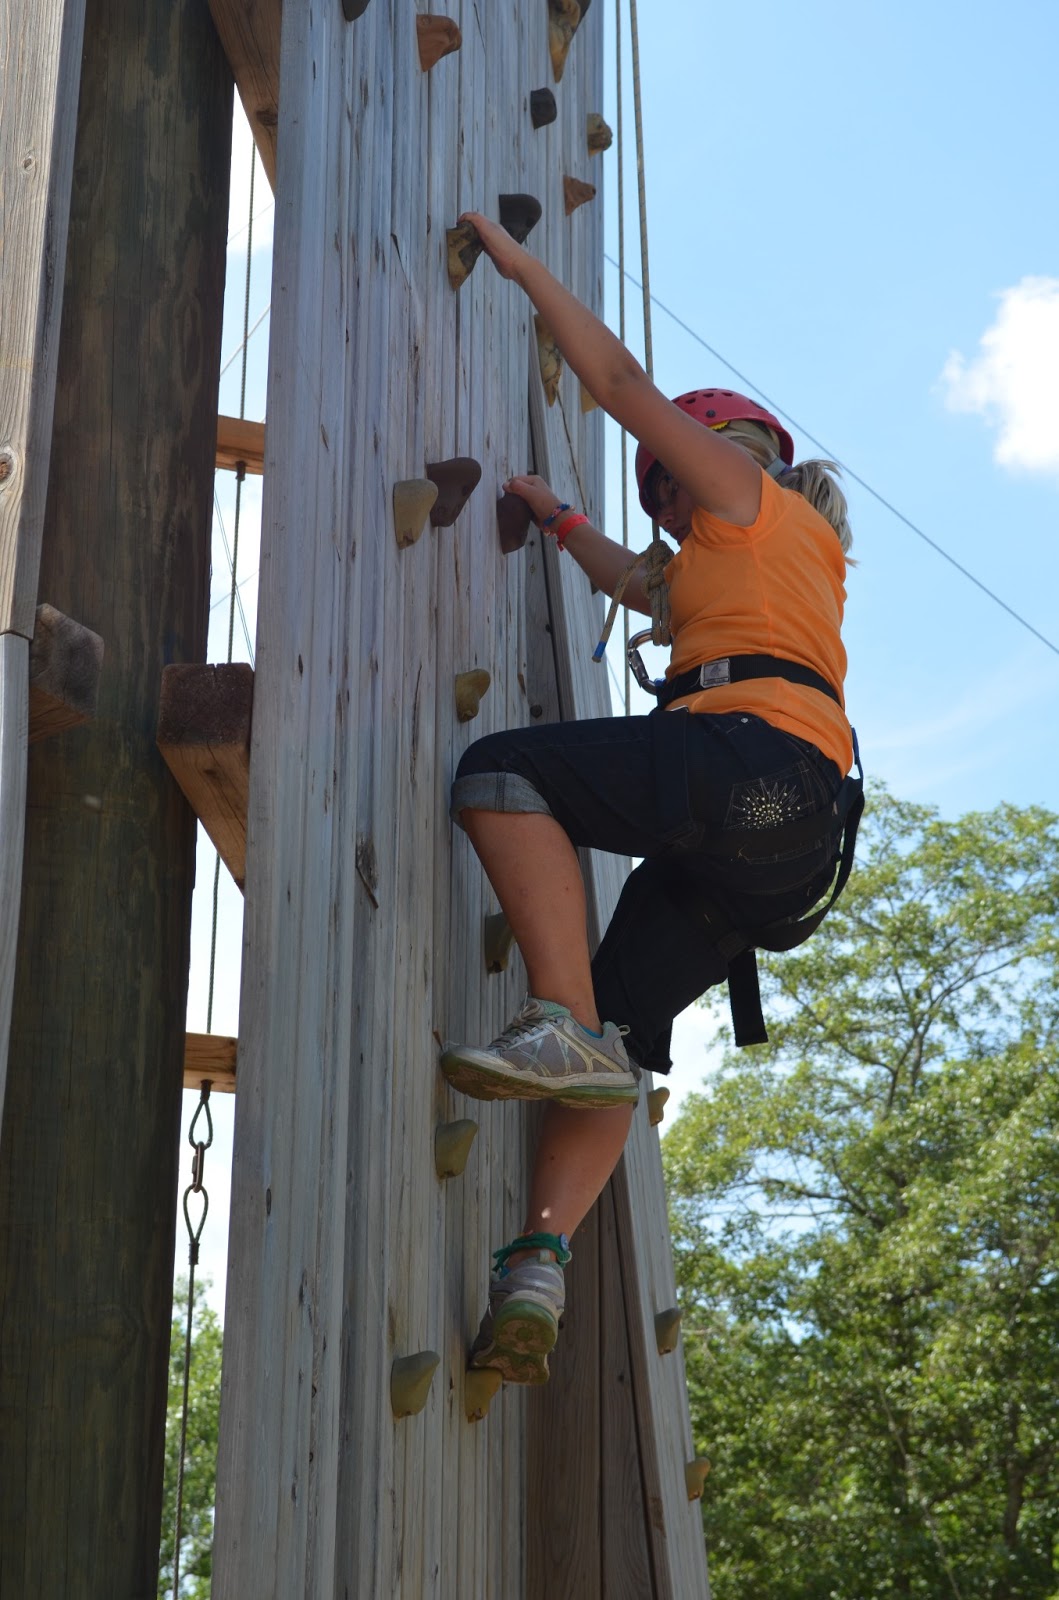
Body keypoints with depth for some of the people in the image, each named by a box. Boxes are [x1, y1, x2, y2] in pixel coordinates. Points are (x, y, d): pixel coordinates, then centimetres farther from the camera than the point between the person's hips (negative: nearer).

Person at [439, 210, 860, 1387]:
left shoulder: (757, 497, 17)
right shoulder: (776, 559, 40)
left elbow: (624, 383, 13)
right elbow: (643, 587, 53)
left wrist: (521, 266, 21)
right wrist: (555, 516, 59)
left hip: (757, 755, -9)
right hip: (773, 844, 9)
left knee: (502, 772, -19)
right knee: (621, 1039, -1)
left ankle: (570, 1025, -33)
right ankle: (540, 1261, -17)